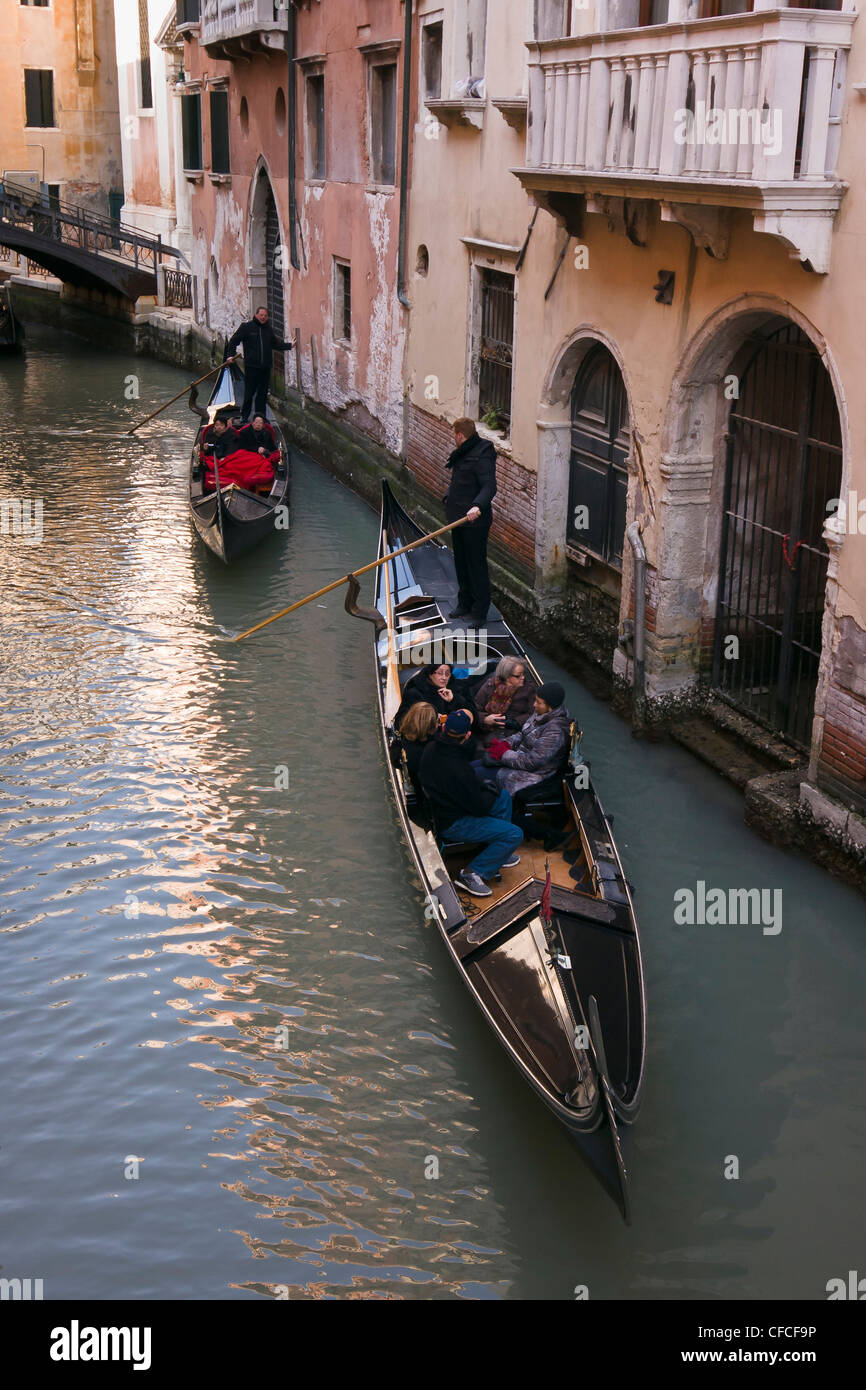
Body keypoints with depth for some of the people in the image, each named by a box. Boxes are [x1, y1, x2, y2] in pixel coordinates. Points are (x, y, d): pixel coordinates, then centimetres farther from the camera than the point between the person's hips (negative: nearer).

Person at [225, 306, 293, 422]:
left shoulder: (268, 329, 12)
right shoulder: (246, 327, -3)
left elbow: (275, 344, 22)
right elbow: (233, 341, 0)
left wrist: (289, 346, 12)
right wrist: (230, 355, -10)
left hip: (265, 367, 5)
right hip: (251, 366, -5)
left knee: (263, 393, 8)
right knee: (249, 392, -2)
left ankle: (261, 416, 16)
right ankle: (244, 416, 10)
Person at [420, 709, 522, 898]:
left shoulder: (431, 748, -8)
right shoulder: (457, 770, -34)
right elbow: (479, 807, -19)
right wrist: (492, 792, -3)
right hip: (450, 824, -9)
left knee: (504, 797, 17)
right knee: (515, 834, -9)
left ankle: (497, 854, 25)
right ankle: (472, 873, -5)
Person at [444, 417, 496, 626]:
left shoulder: (482, 456, -19)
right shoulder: (463, 453, 12)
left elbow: (489, 487, -27)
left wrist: (478, 506, -41)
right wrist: (449, 497, 23)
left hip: (475, 522, -10)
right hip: (459, 517, 10)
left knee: (476, 565, -2)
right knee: (461, 562, 18)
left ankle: (479, 612, 6)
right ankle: (465, 603, 31)